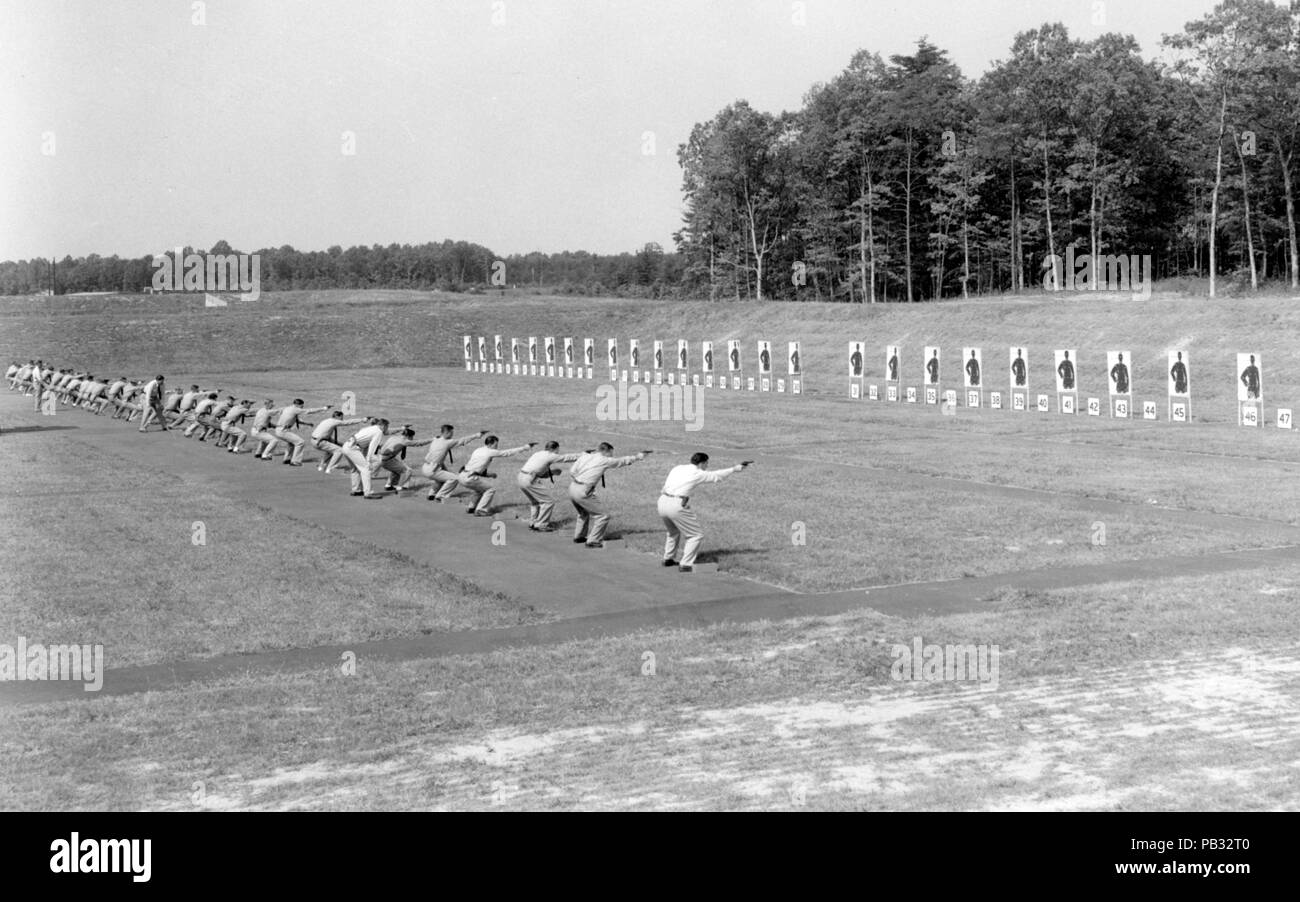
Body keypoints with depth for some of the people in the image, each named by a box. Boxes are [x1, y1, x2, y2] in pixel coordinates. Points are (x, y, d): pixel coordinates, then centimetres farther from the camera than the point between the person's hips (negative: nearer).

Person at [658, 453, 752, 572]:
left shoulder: (678, 468, 16)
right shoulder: (698, 474, -2)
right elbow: (716, 476, 9)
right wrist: (734, 469, 21)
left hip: (662, 502, 8)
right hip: (677, 506, -8)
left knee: (674, 531, 32)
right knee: (697, 534, 5)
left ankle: (668, 559, 39)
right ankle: (685, 565, -2)